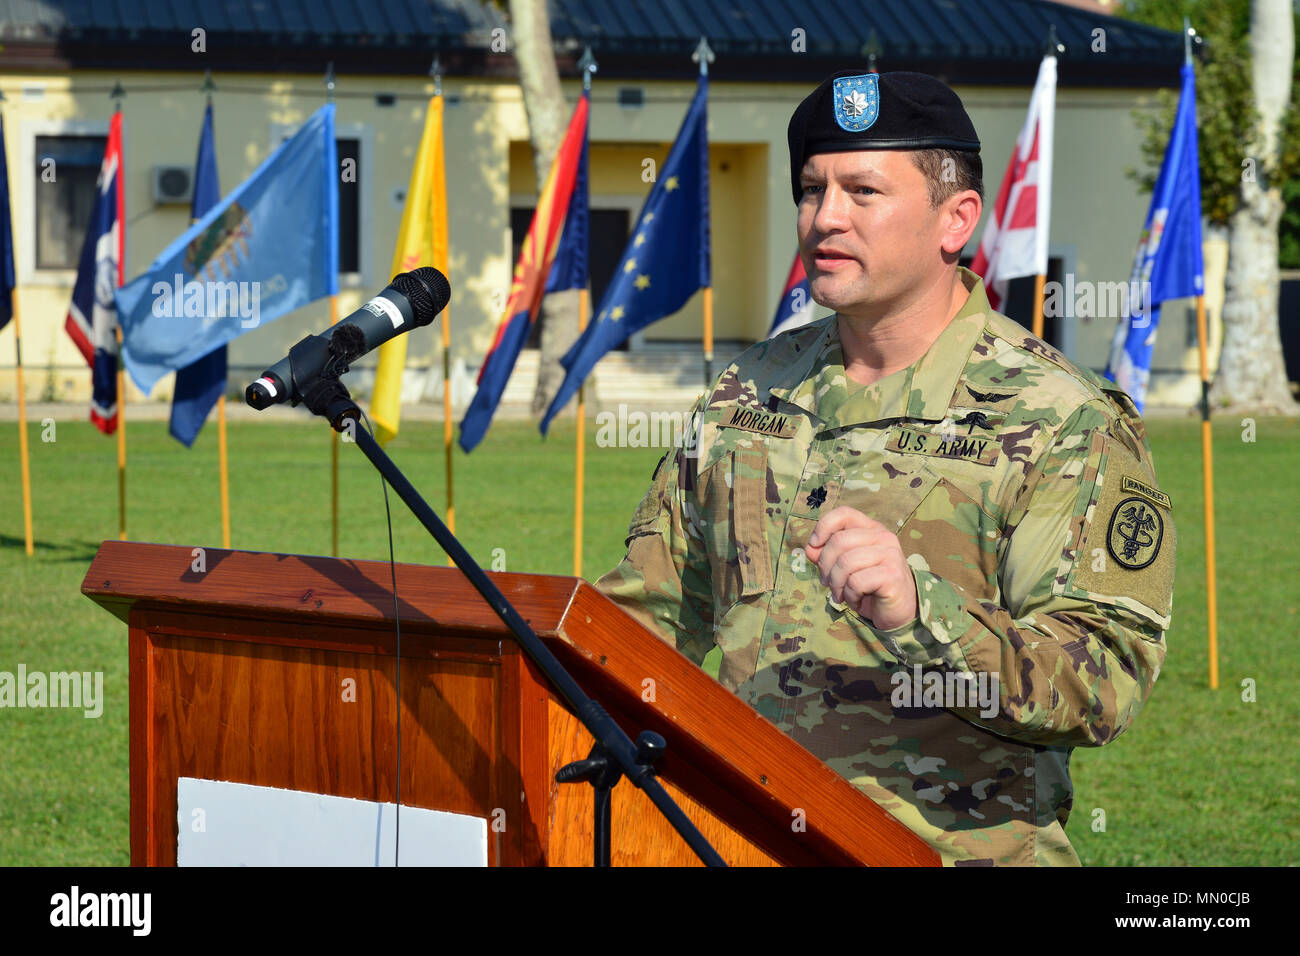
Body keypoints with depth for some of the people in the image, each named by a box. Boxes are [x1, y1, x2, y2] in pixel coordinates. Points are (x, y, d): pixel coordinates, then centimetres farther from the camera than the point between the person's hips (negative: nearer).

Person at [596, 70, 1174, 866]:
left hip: (963, 848, -4)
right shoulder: (748, 395, 14)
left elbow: (1105, 688, -12)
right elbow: (652, 612, 24)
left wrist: (920, 612, -25)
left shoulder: (1065, 424, -3)